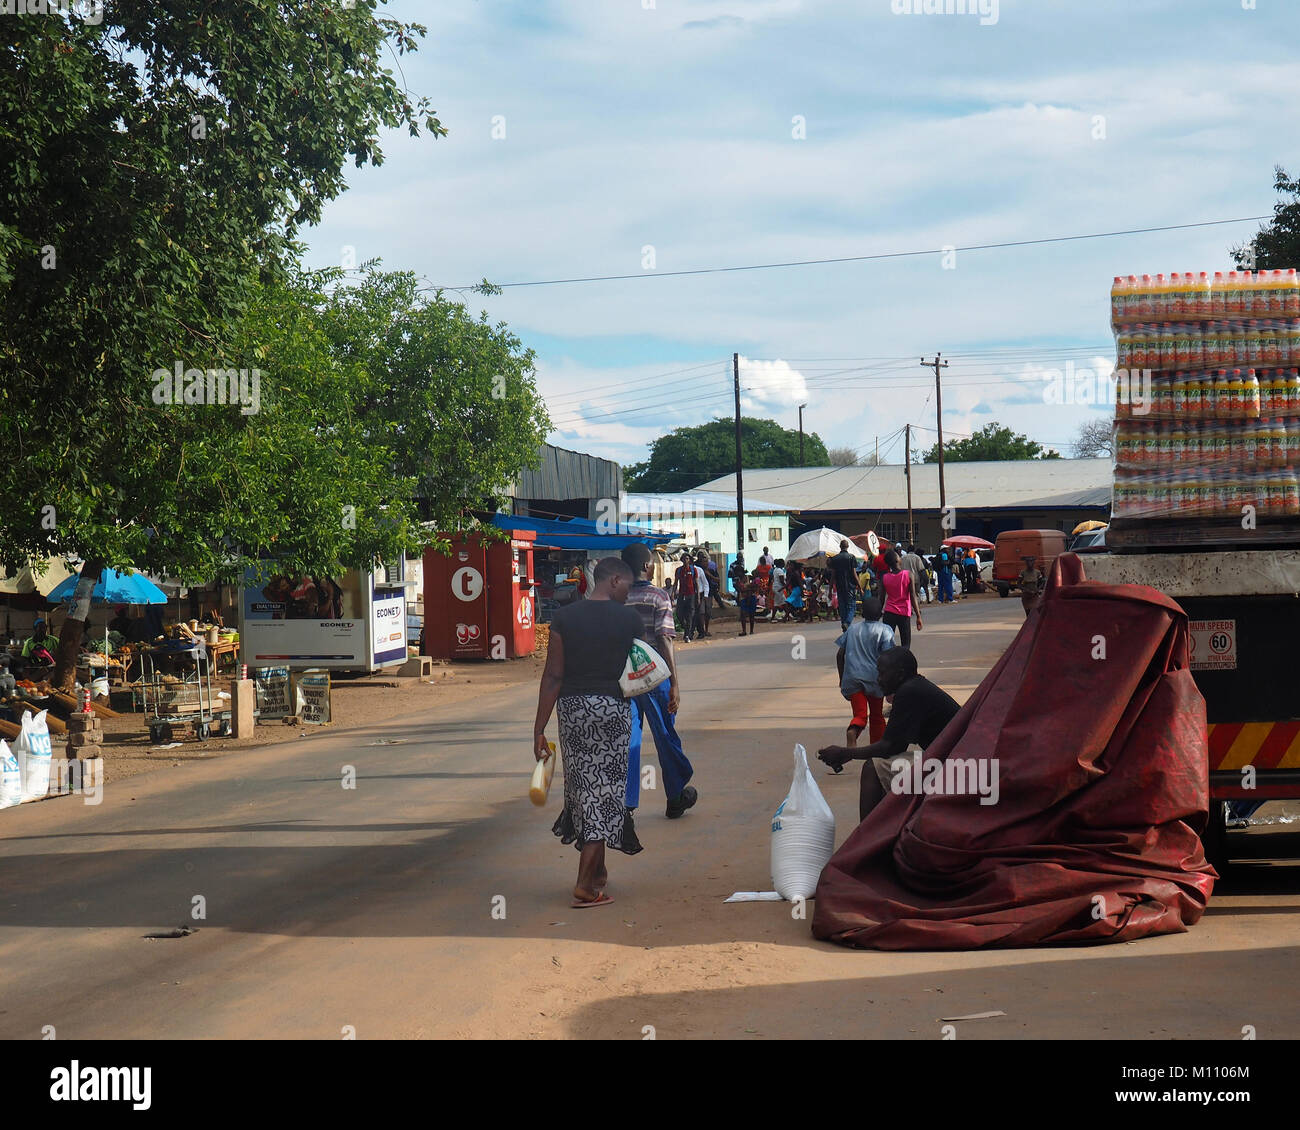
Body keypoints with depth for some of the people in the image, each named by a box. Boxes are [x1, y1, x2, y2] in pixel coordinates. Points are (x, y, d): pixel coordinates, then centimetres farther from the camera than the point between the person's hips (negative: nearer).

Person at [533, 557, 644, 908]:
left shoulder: (564, 617, 0)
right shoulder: (629, 619, -4)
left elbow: (553, 676, -2)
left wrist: (539, 729, 0)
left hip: (572, 707, 3)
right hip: (613, 708, -3)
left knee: (581, 787, 16)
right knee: (605, 789, 1)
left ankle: (597, 870, 28)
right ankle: (585, 883, -6)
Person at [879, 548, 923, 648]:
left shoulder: (884, 577, -1)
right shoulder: (908, 575, -8)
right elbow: (913, 597, -8)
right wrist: (918, 616, -4)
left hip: (889, 613, 2)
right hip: (904, 613, -2)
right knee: (906, 644, 5)